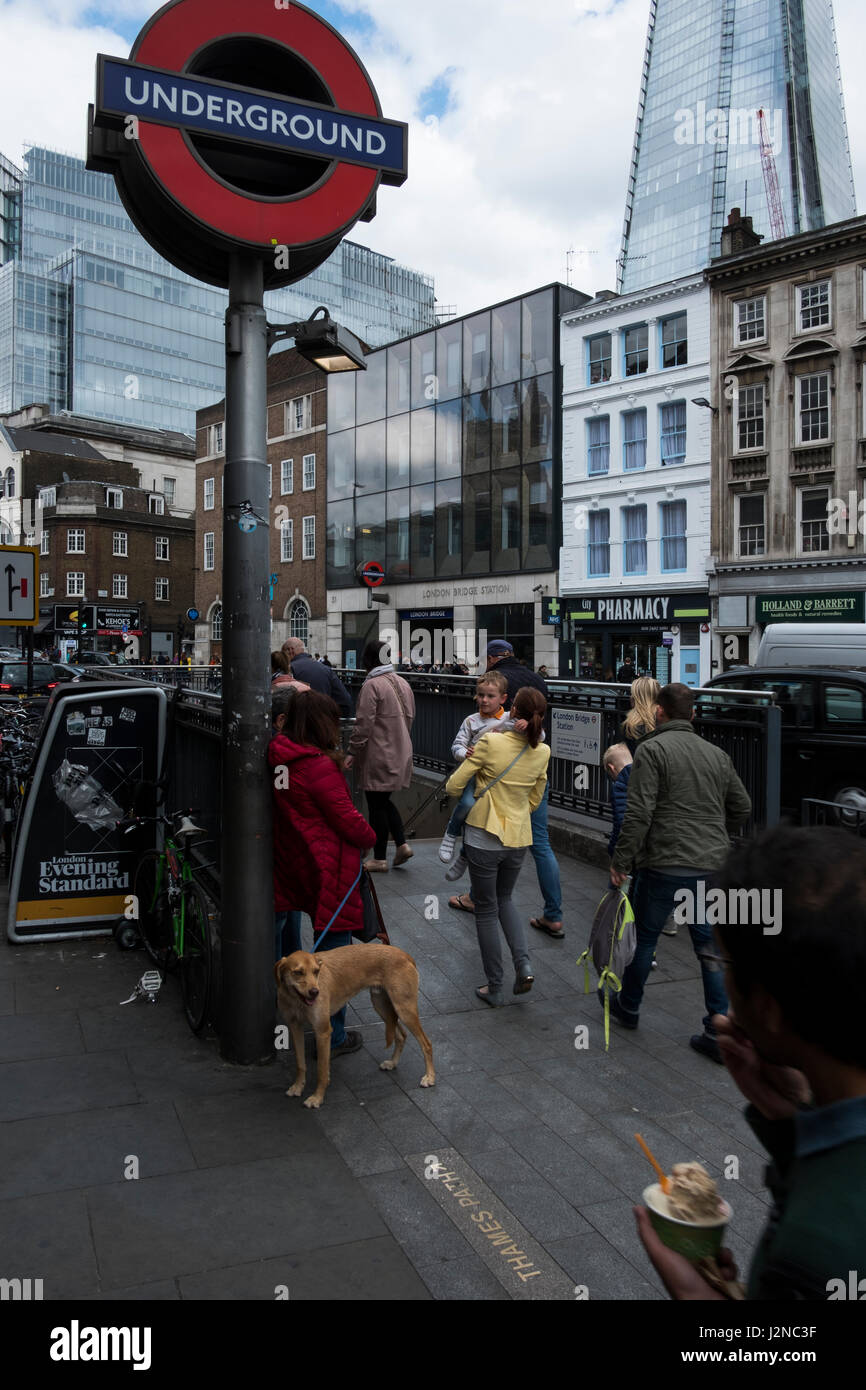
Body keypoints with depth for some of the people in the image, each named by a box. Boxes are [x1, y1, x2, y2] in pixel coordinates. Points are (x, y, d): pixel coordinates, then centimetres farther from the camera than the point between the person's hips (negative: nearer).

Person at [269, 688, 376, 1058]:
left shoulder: (277, 759, 0)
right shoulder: (320, 766, -23)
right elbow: (347, 819, -17)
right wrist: (370, 837, 1)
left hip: (288, 859, 8)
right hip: (327, 870, -8)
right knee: (333, 953, 5)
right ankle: (332, 1038, 16)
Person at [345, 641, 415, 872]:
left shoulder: (372, 685, -16)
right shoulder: (403, 683, 9)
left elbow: (364, 723, -18)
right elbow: (410, 718, 16)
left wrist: (353, 752, -10)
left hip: (378, 756, -8)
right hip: (401, 755, 8)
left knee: (377, 805, 2)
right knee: (384, 801, 20)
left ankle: (379, 859, 10)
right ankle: (401, 844, 10)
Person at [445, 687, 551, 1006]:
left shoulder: (490, 743, -19)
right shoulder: (542, 752, -4)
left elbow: (453, 786, -12)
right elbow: (535, 800, 9)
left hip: (484, 837, -4)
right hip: (519, 838, 4)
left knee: (486, 910, 10)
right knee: (504, 899, 26)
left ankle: (495, 989, 17)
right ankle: (523, 965, 8)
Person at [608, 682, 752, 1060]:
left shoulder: (652, 749, -8)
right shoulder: (717, 754, 11)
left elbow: (638, 813, -16)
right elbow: (741, 807, 19)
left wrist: (621, 861, -9)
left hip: (666, 866, -5)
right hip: (713, 868, 5)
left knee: (644, 937, 13)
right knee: (710, 946, 11)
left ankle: (628, 1007, 31)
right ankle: (719, 1033, 12)